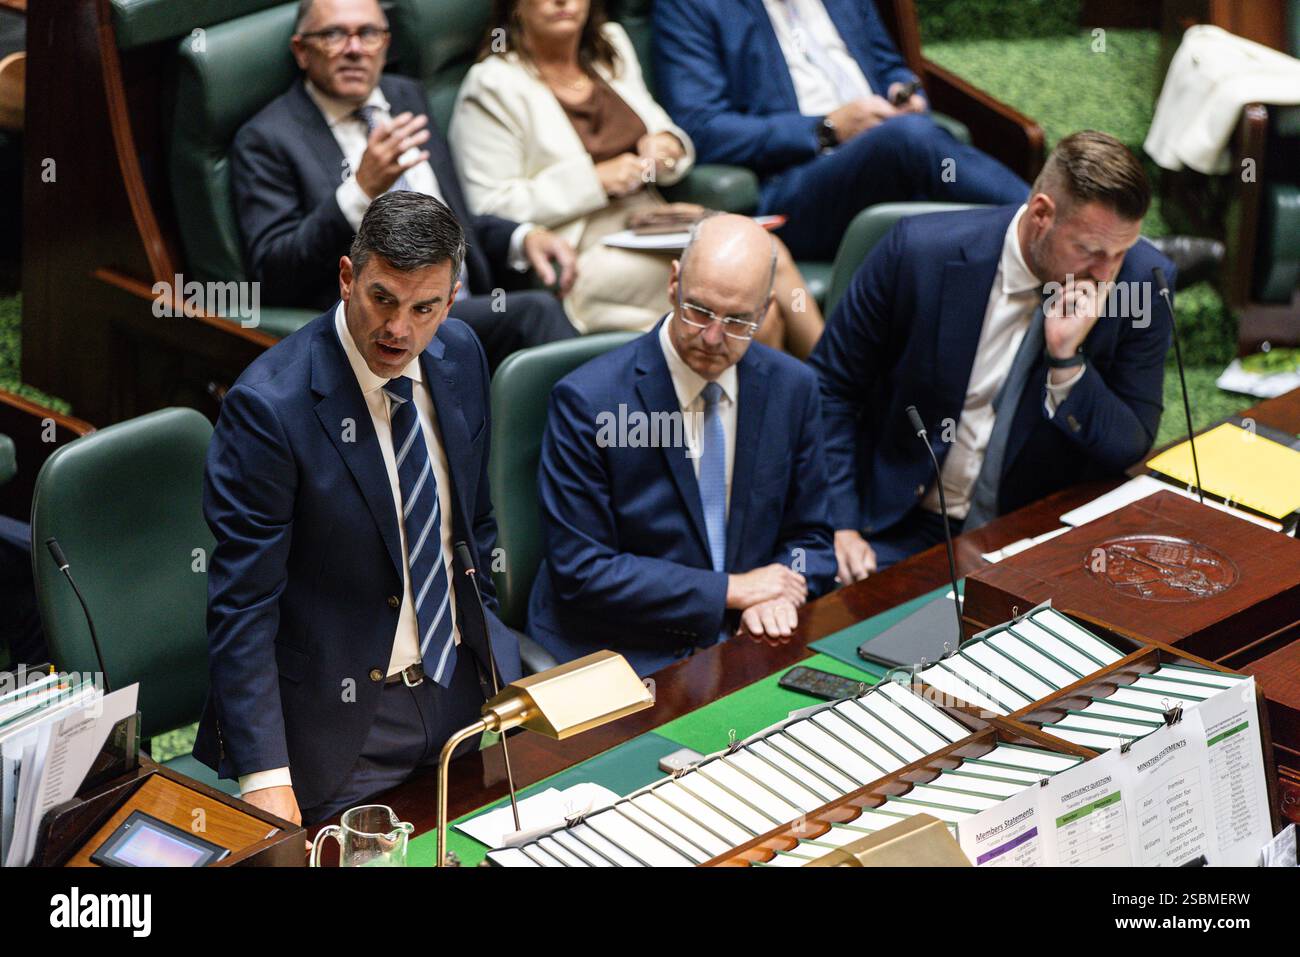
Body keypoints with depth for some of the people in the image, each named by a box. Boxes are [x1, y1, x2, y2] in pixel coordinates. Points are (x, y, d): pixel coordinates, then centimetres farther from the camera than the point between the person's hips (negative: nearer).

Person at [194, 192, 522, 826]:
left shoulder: (460, 355, -2)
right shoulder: (268, 405, -22)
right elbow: (242, 604, -21)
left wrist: (490, 646, 13)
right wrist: (264, 776, -25)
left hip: (463, 686, 6)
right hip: (342, 719, -6)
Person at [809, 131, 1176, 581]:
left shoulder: (1141, 278, -10)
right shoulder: (920, 251, -14)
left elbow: (1131, 451, -7)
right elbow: (830, 386, -3)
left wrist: (1068, 359, -23)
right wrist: (840, 523, -12)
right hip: (903, 530, -2)